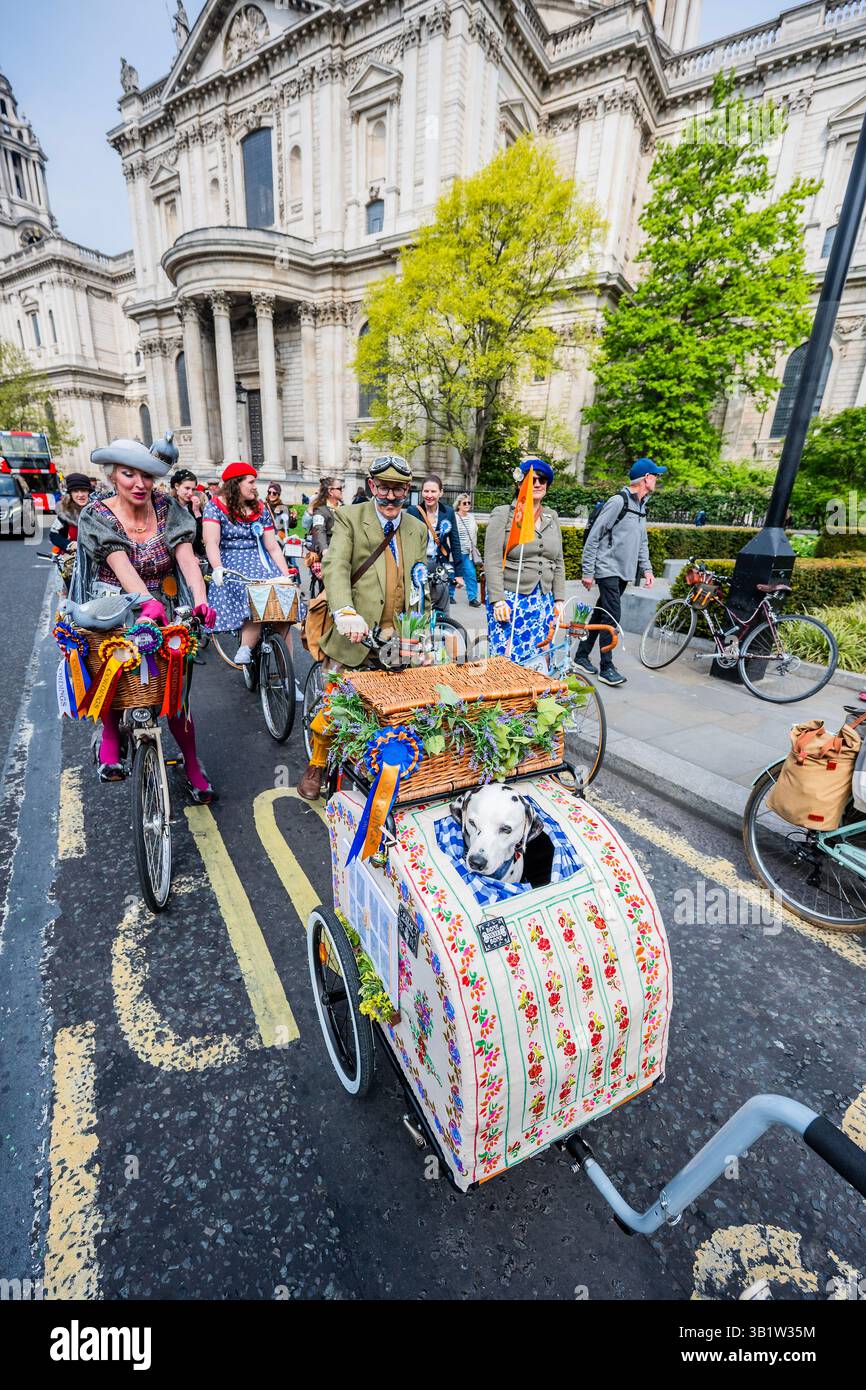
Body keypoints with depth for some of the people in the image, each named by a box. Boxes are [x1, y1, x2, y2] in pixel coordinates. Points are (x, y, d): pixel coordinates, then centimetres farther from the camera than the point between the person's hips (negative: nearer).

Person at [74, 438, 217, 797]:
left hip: (163, 611, 1)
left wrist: (200, 600, -35)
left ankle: (192, 764, 15)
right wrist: (148, 603, -43)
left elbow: (186, 556, -16)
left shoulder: (167, 507, -4)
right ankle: (110, 735, 5)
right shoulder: (97, 516, -9)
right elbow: (122, 566, -24)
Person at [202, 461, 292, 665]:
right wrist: (217, 569, -30)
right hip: (231, 566, -3)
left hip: (260, 563, 4)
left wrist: (287, 576, 0)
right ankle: (245, 650, -21)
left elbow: (273, 547, 10)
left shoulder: (260, 509, 14)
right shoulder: (216, 506, 2)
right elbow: (211, 542, -12)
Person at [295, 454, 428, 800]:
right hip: (354, 635, -3)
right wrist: (345, 611, -34)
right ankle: (316, 766, 27)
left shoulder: (417, 530, 14)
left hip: (399, 641, 4)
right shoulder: (349, 518, 0)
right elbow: (335, 566, -16)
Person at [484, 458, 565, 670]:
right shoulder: (503, 514, -2)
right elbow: (493, 561, -8)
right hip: (510, 599, -5)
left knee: (537, 659, 6)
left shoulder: (552, 517, 14)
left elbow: (559, 562, 16)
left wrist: (559, 599, 10)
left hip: (543, 601, 5)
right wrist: (498, 601, -15)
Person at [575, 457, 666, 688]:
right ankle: (606, 668, -7)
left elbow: (642, 541, 22)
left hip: (624, 573, 8)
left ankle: (582, 655, 22)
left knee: (601, 614, 12)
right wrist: (588, 572, -15)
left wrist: (646, 568, 11)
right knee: (612, 616, -11)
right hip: (608, 570, -8)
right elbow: (593, 537, -13)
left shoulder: (642, 506, 15)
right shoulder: (618, 502, -12)